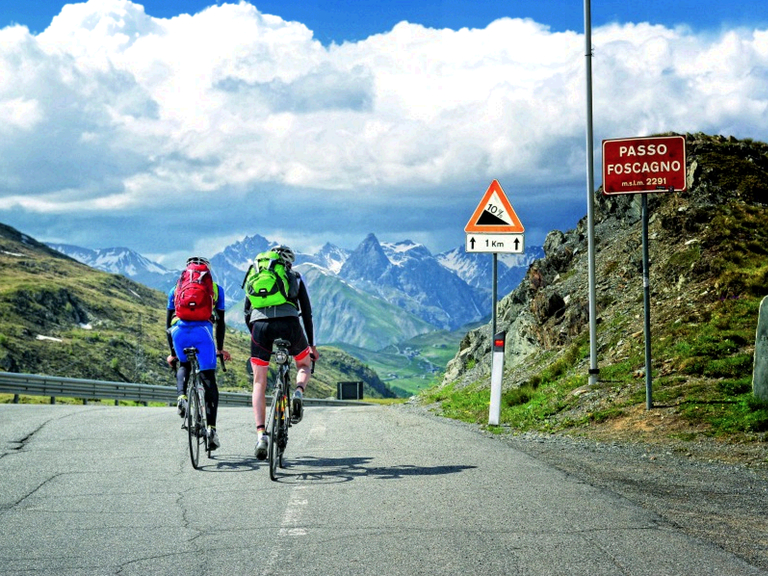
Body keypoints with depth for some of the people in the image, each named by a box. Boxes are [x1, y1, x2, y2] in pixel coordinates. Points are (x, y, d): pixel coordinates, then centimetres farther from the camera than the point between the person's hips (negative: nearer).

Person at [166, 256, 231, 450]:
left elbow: (168, 324, 26)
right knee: (209, 380, 3)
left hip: (178, 331, 2)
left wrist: (172, 353, 32)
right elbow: (220, 322, 24)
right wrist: (220, 348, 34)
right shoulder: (216, 289, 24)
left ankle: (182, 397, 0)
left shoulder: (175, 289, 27)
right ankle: (211, 427, -7)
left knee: (184, 366, 29)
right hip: (203, 331, -2)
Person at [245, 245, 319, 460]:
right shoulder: (295, 277, 23)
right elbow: (307, 313, 22)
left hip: (259, 325, 1)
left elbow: (247, 314, 25)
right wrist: (312, 345, 30)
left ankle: (261, 435, -3)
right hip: (289, 323, -1)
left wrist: (255, 334, 39)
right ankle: (298, 392, -6)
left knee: (259, 384, 11)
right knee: (304, 364, 27)